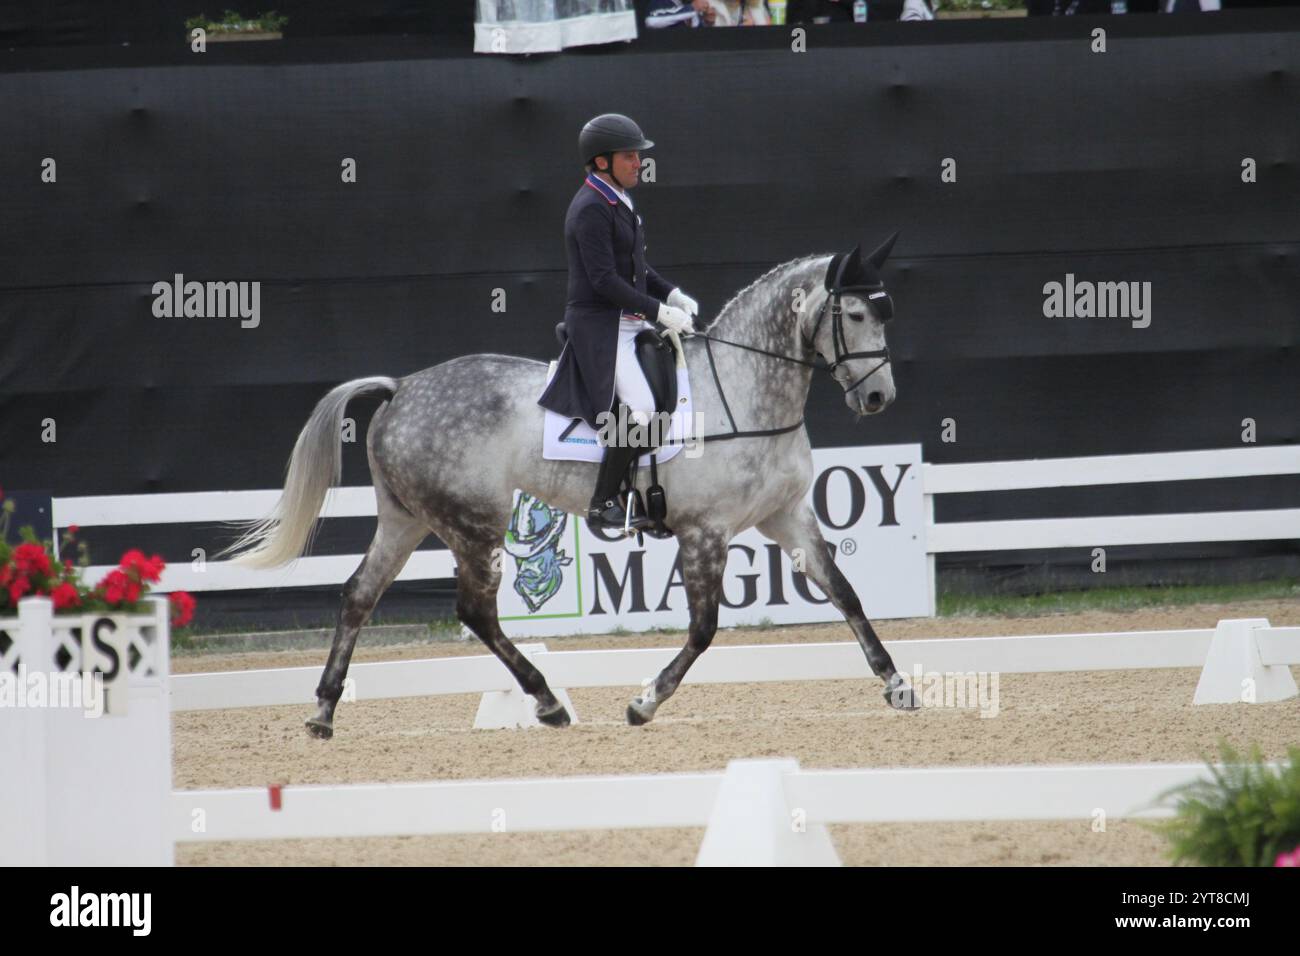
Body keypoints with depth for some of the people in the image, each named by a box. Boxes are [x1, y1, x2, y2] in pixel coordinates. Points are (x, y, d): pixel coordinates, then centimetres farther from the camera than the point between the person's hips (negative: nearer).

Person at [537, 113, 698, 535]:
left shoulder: (619, 200, 15)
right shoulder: (591, 209, -17)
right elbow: (604, 281, -22)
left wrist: (672, 295, 6)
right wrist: (660, 311, -21)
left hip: (630, 323, 10)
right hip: (599, 324, -10)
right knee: (637, 413, -19)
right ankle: (602, 505, -7)